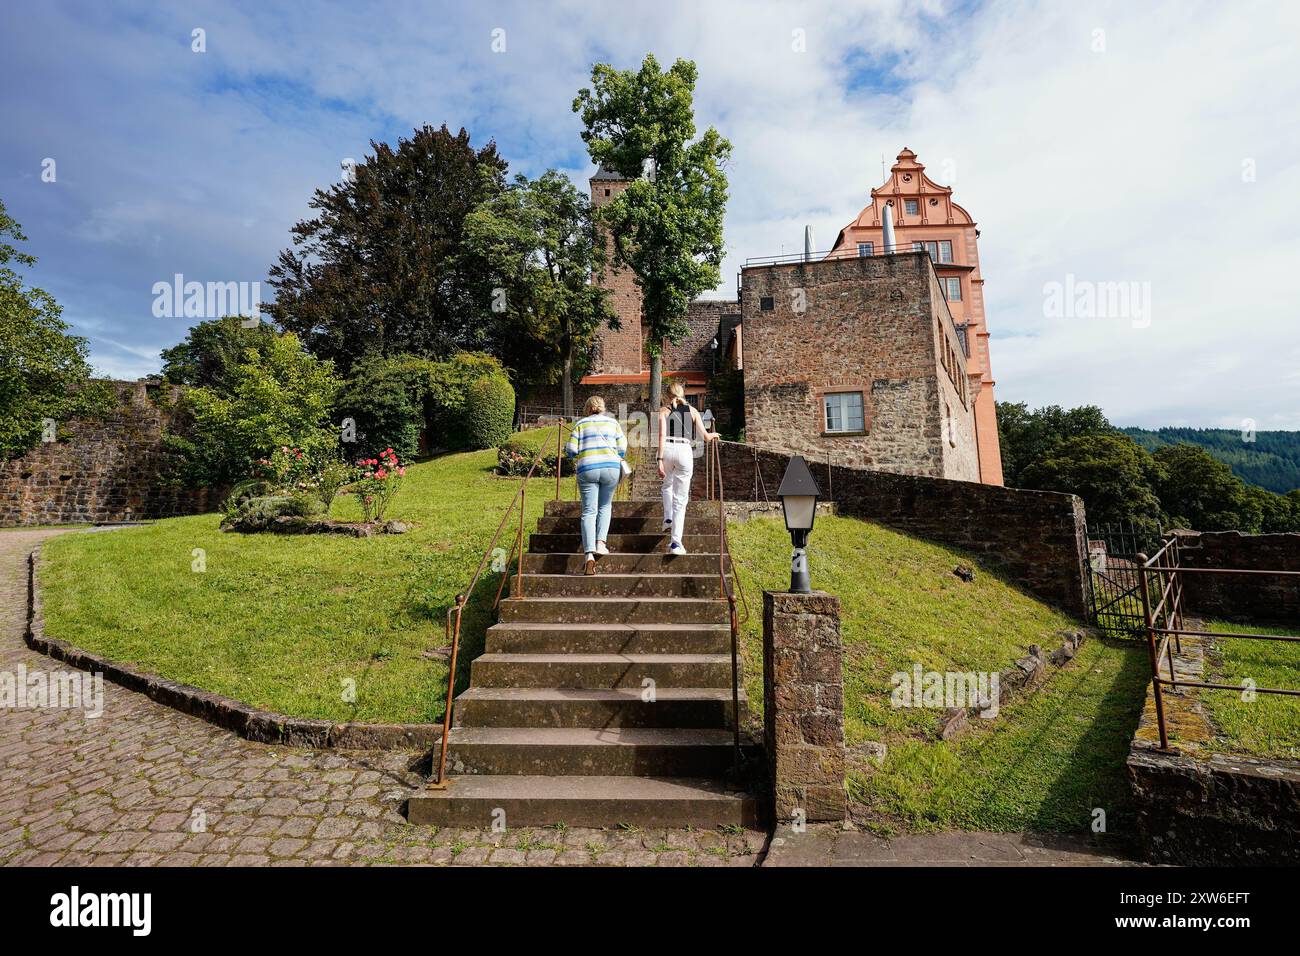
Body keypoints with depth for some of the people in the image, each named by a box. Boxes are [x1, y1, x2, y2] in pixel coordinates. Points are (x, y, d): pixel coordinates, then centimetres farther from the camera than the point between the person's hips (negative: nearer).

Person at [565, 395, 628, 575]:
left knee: (589, 511, -1)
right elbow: (622, 450, 6)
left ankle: (589, 554, -13)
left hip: (587, 470, -1)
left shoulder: (580, 424, 11)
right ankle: (601, 543, 6)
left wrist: (566, 449, 24)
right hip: (611, 468, 1)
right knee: (605, 506, 21)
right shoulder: (613, 423, 14)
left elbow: (572, 450, 2)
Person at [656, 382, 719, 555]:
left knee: (667, 485, 31)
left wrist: (660, 460, -10)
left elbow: (662, 435, -4)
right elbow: (705, 436, 13)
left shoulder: (664, 410, 10)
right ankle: (675, 542, -3)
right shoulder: (692, 411, 16)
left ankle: (668, 519, 14)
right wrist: (714, 435, 36)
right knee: (681, 499, 2)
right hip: (685, 451, 0)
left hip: (667, 450, 0)